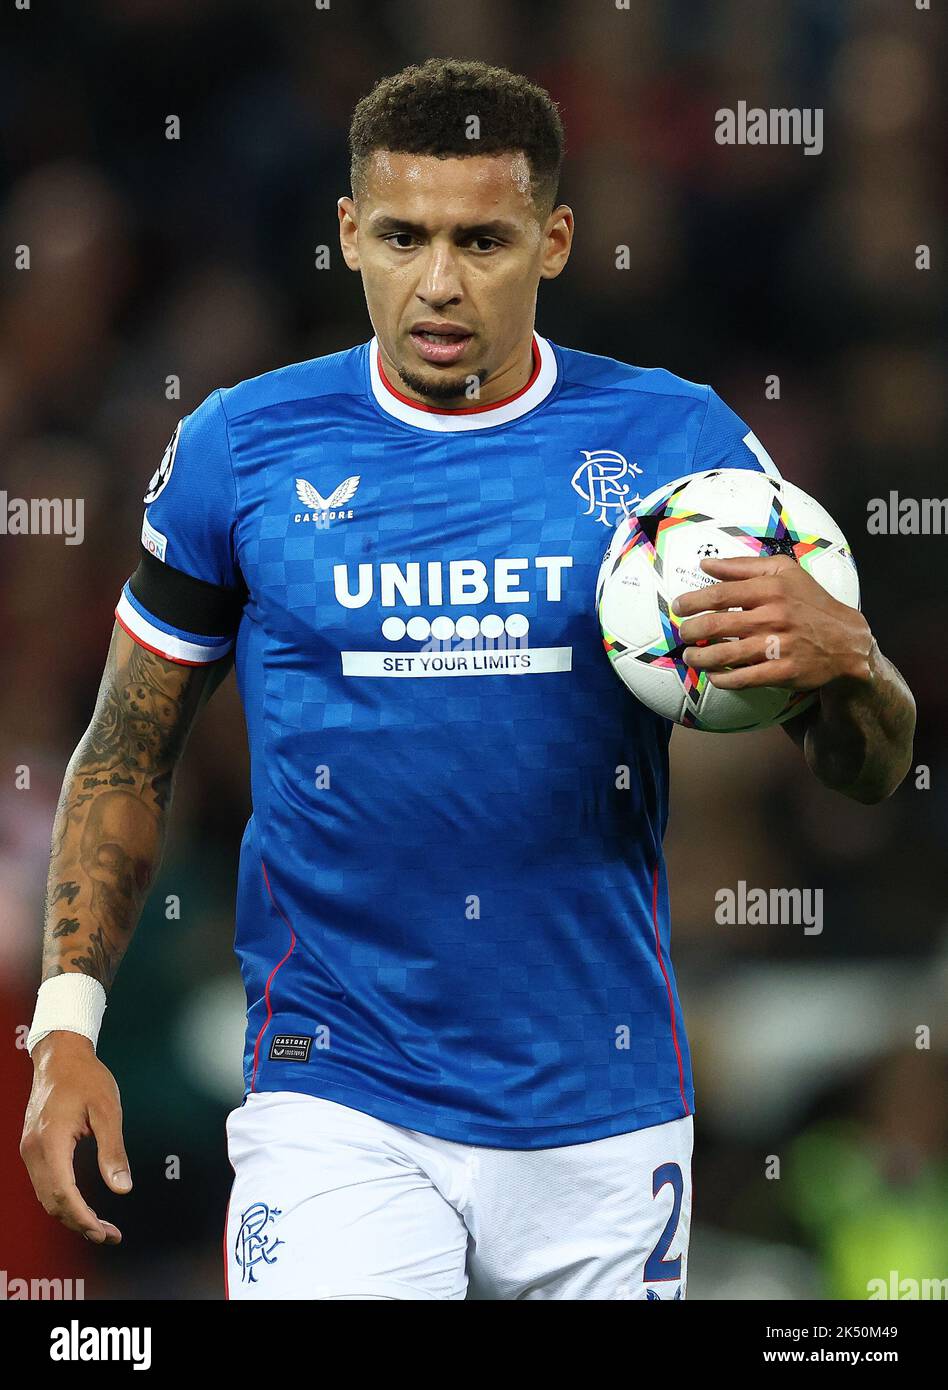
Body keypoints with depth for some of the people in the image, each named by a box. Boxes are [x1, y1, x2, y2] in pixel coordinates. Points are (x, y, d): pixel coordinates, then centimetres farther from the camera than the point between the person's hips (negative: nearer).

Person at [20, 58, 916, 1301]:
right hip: (334, 1111, -1)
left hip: (604, 1121, 1)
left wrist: (844, 657, -20)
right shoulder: (240, 450, 0)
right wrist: (67, 1022, -1)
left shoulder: (679, 442, 0)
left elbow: (870, 770, 3)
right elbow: (128, 757, 10)